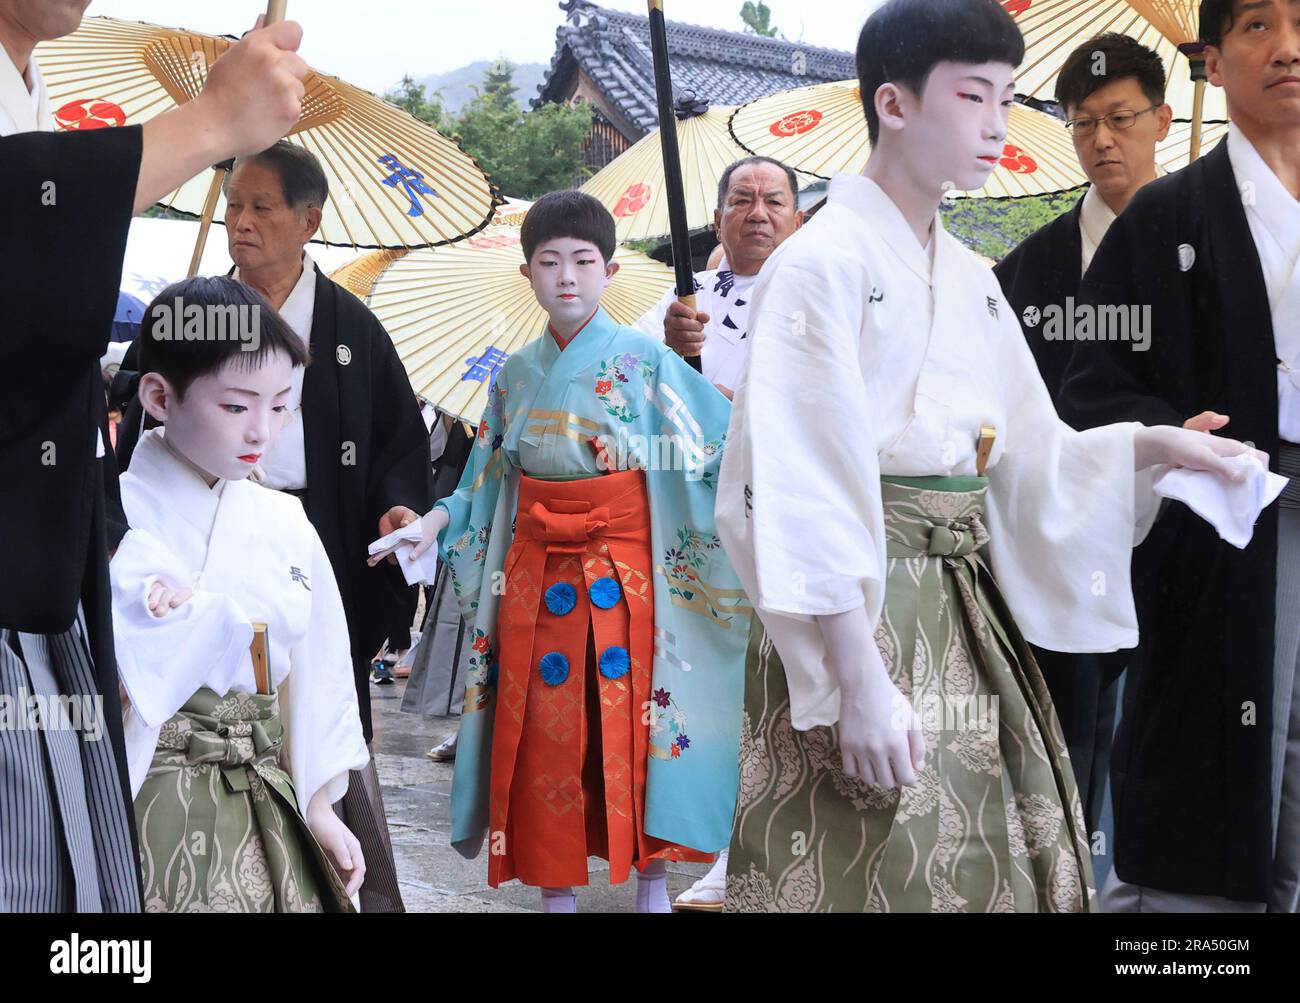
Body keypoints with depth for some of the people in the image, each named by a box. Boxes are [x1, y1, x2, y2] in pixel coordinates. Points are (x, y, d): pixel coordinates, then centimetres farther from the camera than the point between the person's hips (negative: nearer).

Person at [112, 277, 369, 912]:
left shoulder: (284, 523, 10)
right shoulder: (117, 516, -7)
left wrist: (318, 807, 12)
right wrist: (232, 616, -12)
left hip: (267, 805, 5)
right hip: (152, 805, -5)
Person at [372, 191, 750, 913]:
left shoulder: (645, 360, -2)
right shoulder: (515, 373, 10)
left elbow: (721, 442, -7)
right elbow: (487, 480, 14)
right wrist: (438, 522, 0)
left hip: (624, 562, -3)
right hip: (534, 569, 3)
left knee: (632, 719, -2)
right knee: (544, 727, 4)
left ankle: (651, 882, 13)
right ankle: (556, 889, 14)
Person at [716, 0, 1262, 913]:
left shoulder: (972, 281, 13)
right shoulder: (823, 264, -10)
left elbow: (1027, 457, 14)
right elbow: (804, 493, -17)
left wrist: (1153, 446, -3)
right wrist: (861, 681, -22)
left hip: (966, 615, 7)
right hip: (859, 609, -7)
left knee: (1005, 865, 9)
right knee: (882, 870, -2)